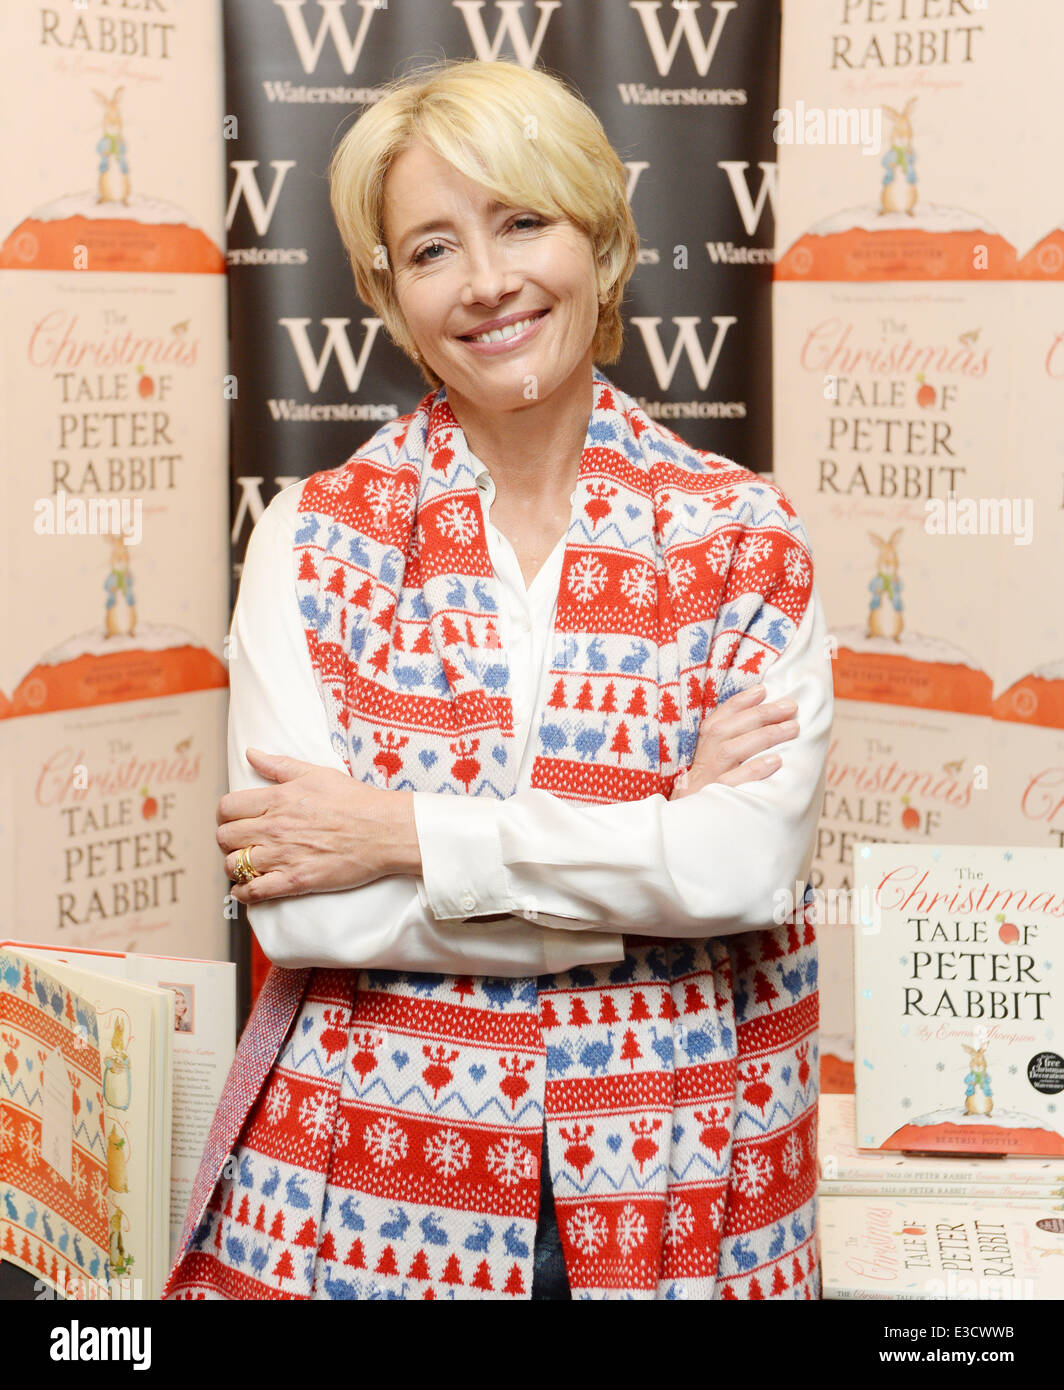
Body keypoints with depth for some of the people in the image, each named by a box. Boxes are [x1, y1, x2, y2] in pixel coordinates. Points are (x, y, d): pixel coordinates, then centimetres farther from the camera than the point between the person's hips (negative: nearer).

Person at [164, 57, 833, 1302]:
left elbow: (756, 862, -15)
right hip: (369, 1185, 0)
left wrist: (404, 833, -16)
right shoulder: (317, 536, -2)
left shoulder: (744, 535, -1)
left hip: (668, 1191, 1)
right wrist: (660, 848, -14)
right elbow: (299, 910, -13)